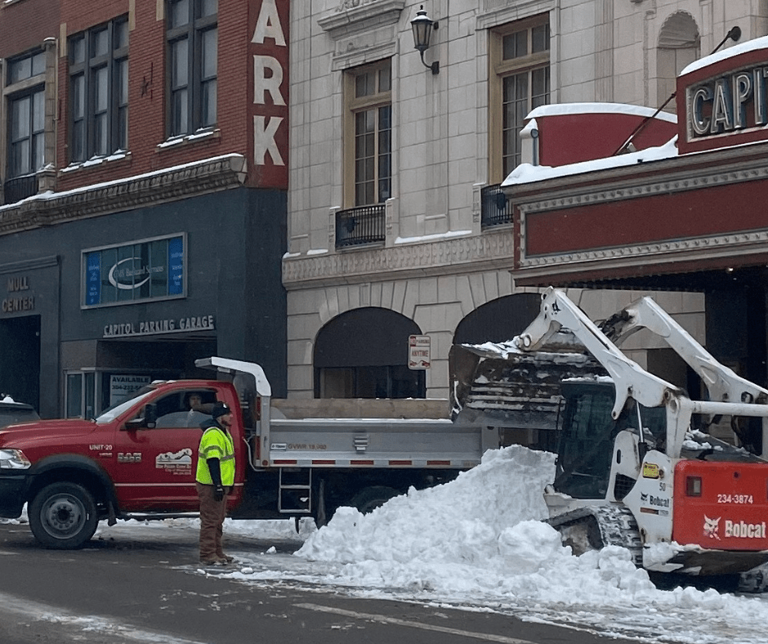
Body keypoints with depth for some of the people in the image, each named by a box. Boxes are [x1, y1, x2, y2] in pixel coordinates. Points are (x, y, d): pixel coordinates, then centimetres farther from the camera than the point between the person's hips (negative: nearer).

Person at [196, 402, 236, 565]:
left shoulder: (223, 432, 16)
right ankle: (207, 555, -5)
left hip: (221, 485, 11)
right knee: (210, 520, -7)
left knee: (218, 520, 16)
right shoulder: (213, 434, -19)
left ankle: (217, 552, 24)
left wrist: (229, 483, 25)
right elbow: (212, 461, -26)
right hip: (210, 485, -11)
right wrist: (217, 486, -29)